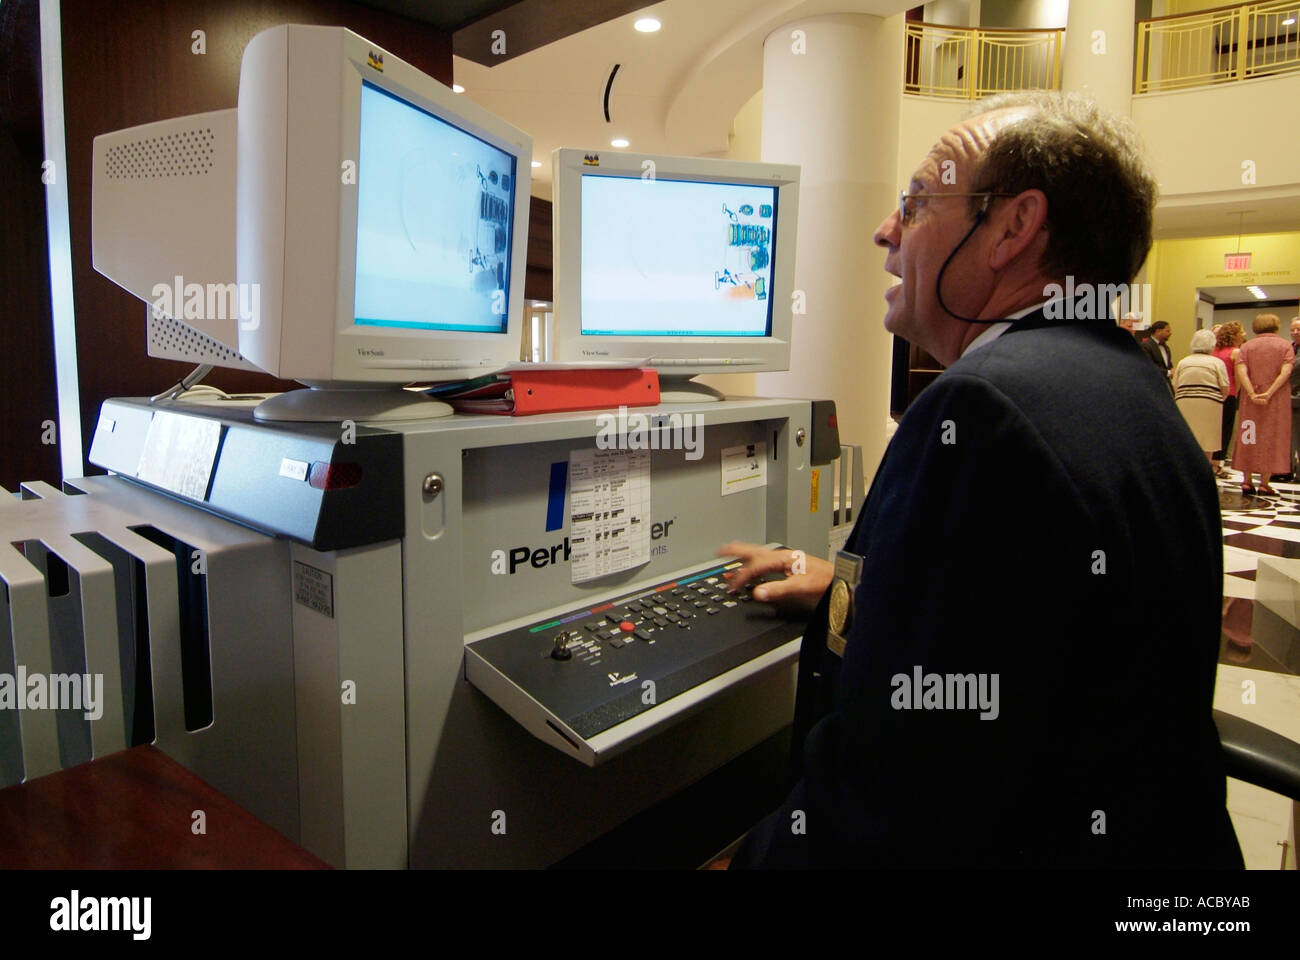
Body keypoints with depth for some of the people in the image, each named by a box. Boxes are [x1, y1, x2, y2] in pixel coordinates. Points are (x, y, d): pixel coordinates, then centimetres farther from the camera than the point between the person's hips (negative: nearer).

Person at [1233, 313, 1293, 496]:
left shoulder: (1246, 346, 4)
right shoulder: (1285, 345, 2)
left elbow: (1241, 371, -11)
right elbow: (1286, 372, -12)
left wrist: (1252, 394, -15)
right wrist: (1269, 393, -15)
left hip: (1251, 400, 1)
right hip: (1277, 401, -1)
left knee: (1249, 439, 8)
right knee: (1272, 438, 5)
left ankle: (1247, 481, 7)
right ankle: (1264, 483, 3)